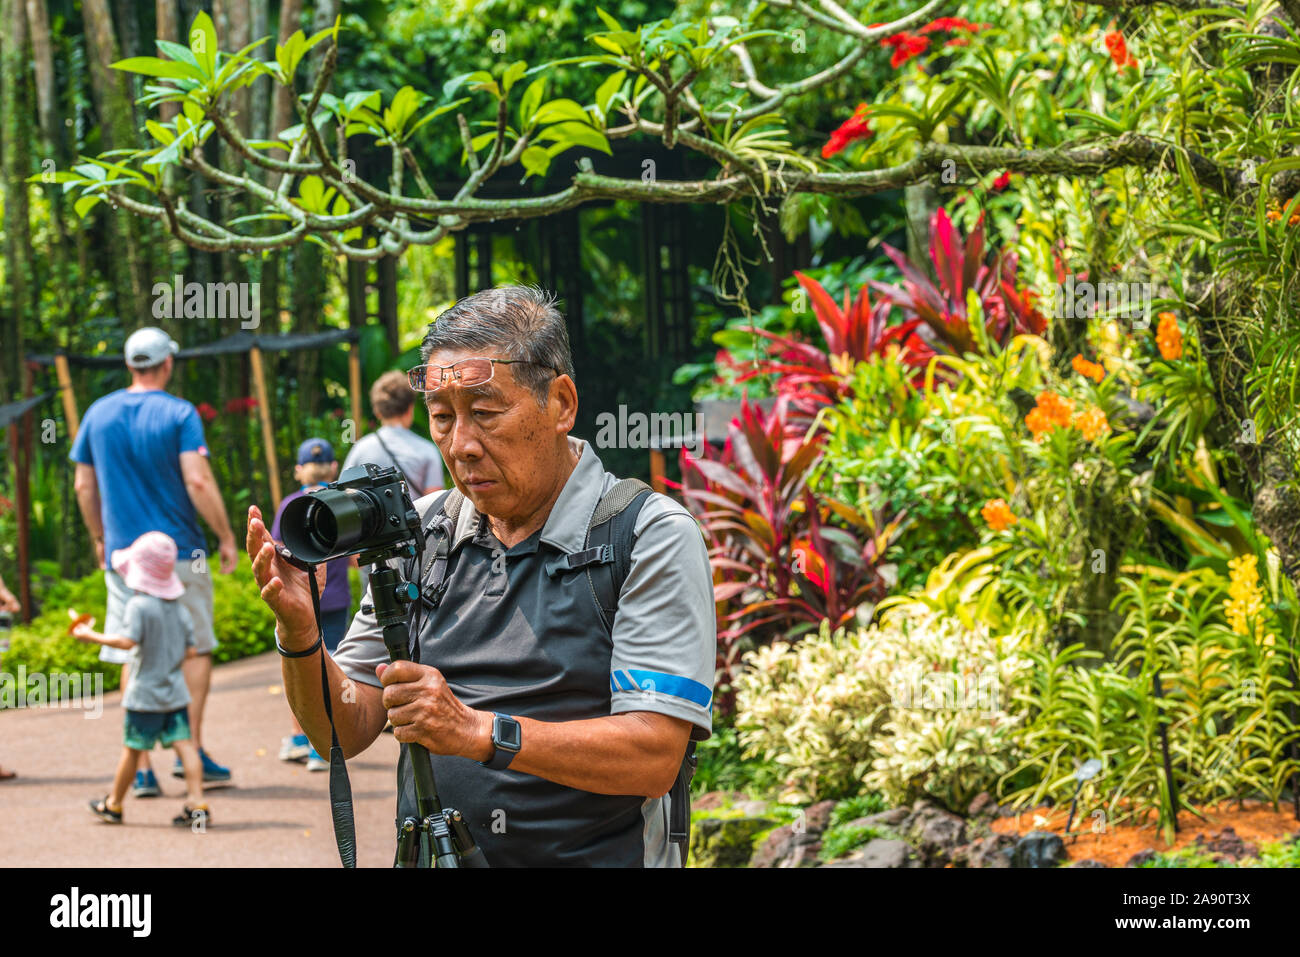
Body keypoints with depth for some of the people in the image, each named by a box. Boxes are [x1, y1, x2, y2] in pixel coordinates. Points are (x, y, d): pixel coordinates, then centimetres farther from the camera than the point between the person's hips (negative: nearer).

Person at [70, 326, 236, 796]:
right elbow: (198, 480, -17)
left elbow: (84, 485, 9)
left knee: (134, 657, 6)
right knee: (196, 649, 12)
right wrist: (226, 536, -9)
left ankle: (142, 768, 3)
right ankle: (191, 750, 9)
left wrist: (100, 538, 22)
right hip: (179, 552, -3)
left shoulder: (98, 413, 5)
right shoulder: (179, 414, -9)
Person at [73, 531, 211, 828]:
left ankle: (113, 804, 22)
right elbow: (190, 650, 7)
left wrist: (92, 636, -16)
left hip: (145, 693, -5)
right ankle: (197, 805, -8)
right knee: (184, 745, 0)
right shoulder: (179, 608, 6)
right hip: (175, 692, 5)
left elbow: (127, 640, -25)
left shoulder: (139, 605, -15)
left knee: (132, 748, 7)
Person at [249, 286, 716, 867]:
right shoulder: (420, 532, 14)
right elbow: (346, 731, 14)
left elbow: (654, 756, -10)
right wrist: (299, 633, -4)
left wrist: (479, 732, -19)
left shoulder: (655, 537, -1)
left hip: (593, 858, -4)